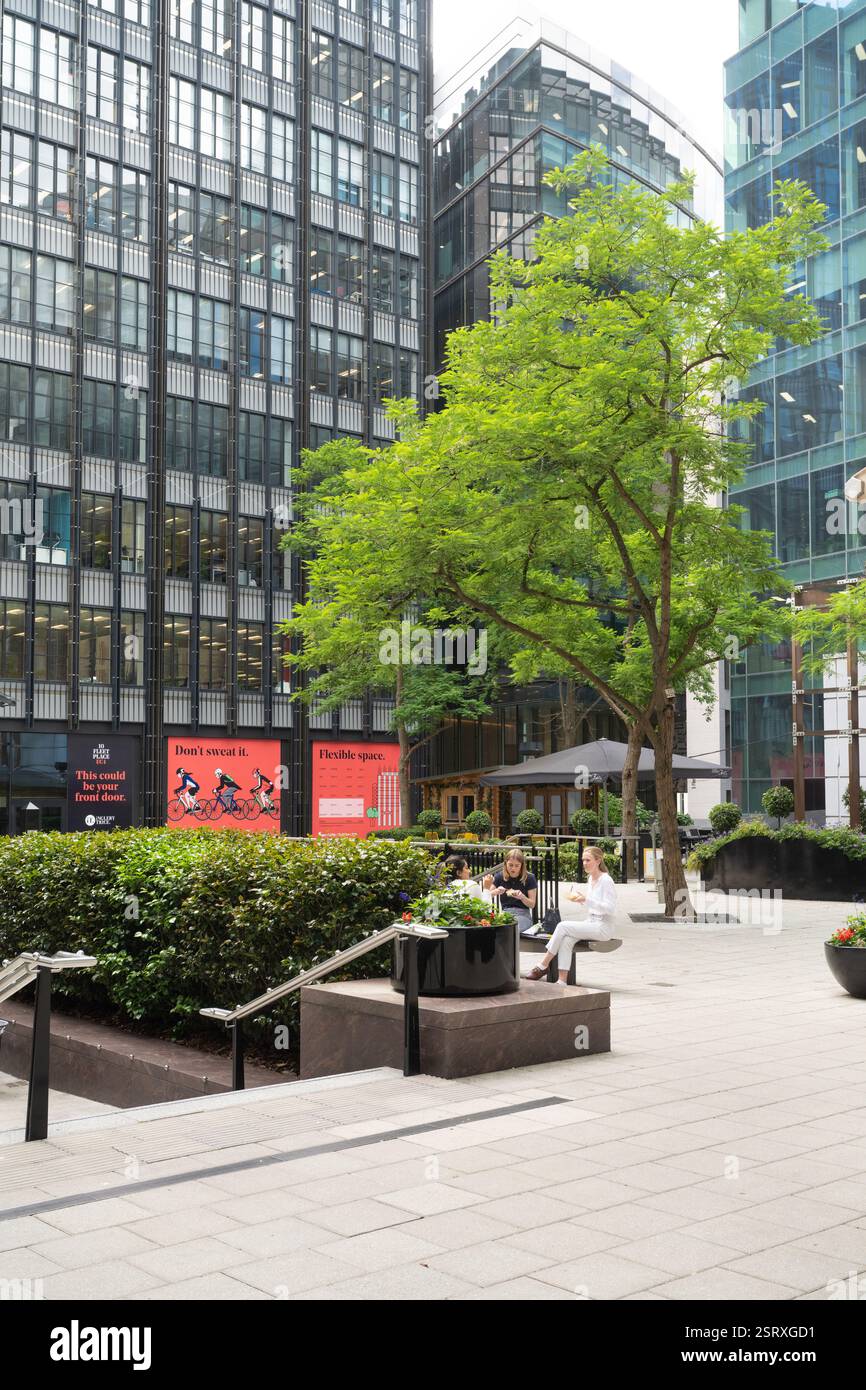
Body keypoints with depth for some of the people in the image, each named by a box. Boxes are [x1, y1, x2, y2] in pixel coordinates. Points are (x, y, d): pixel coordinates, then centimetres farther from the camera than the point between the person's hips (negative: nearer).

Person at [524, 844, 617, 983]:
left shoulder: (605, 880, -11)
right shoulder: (590, 878, 15)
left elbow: (610, 908, -18)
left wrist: (586, 899, -25)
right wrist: (579, 898, 4)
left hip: (603, 927, -8)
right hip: (590, 924, 8)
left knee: (563, 926, -21)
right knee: (566, 940, -21)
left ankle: (543, 966, -12)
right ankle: (562, 981, -27)